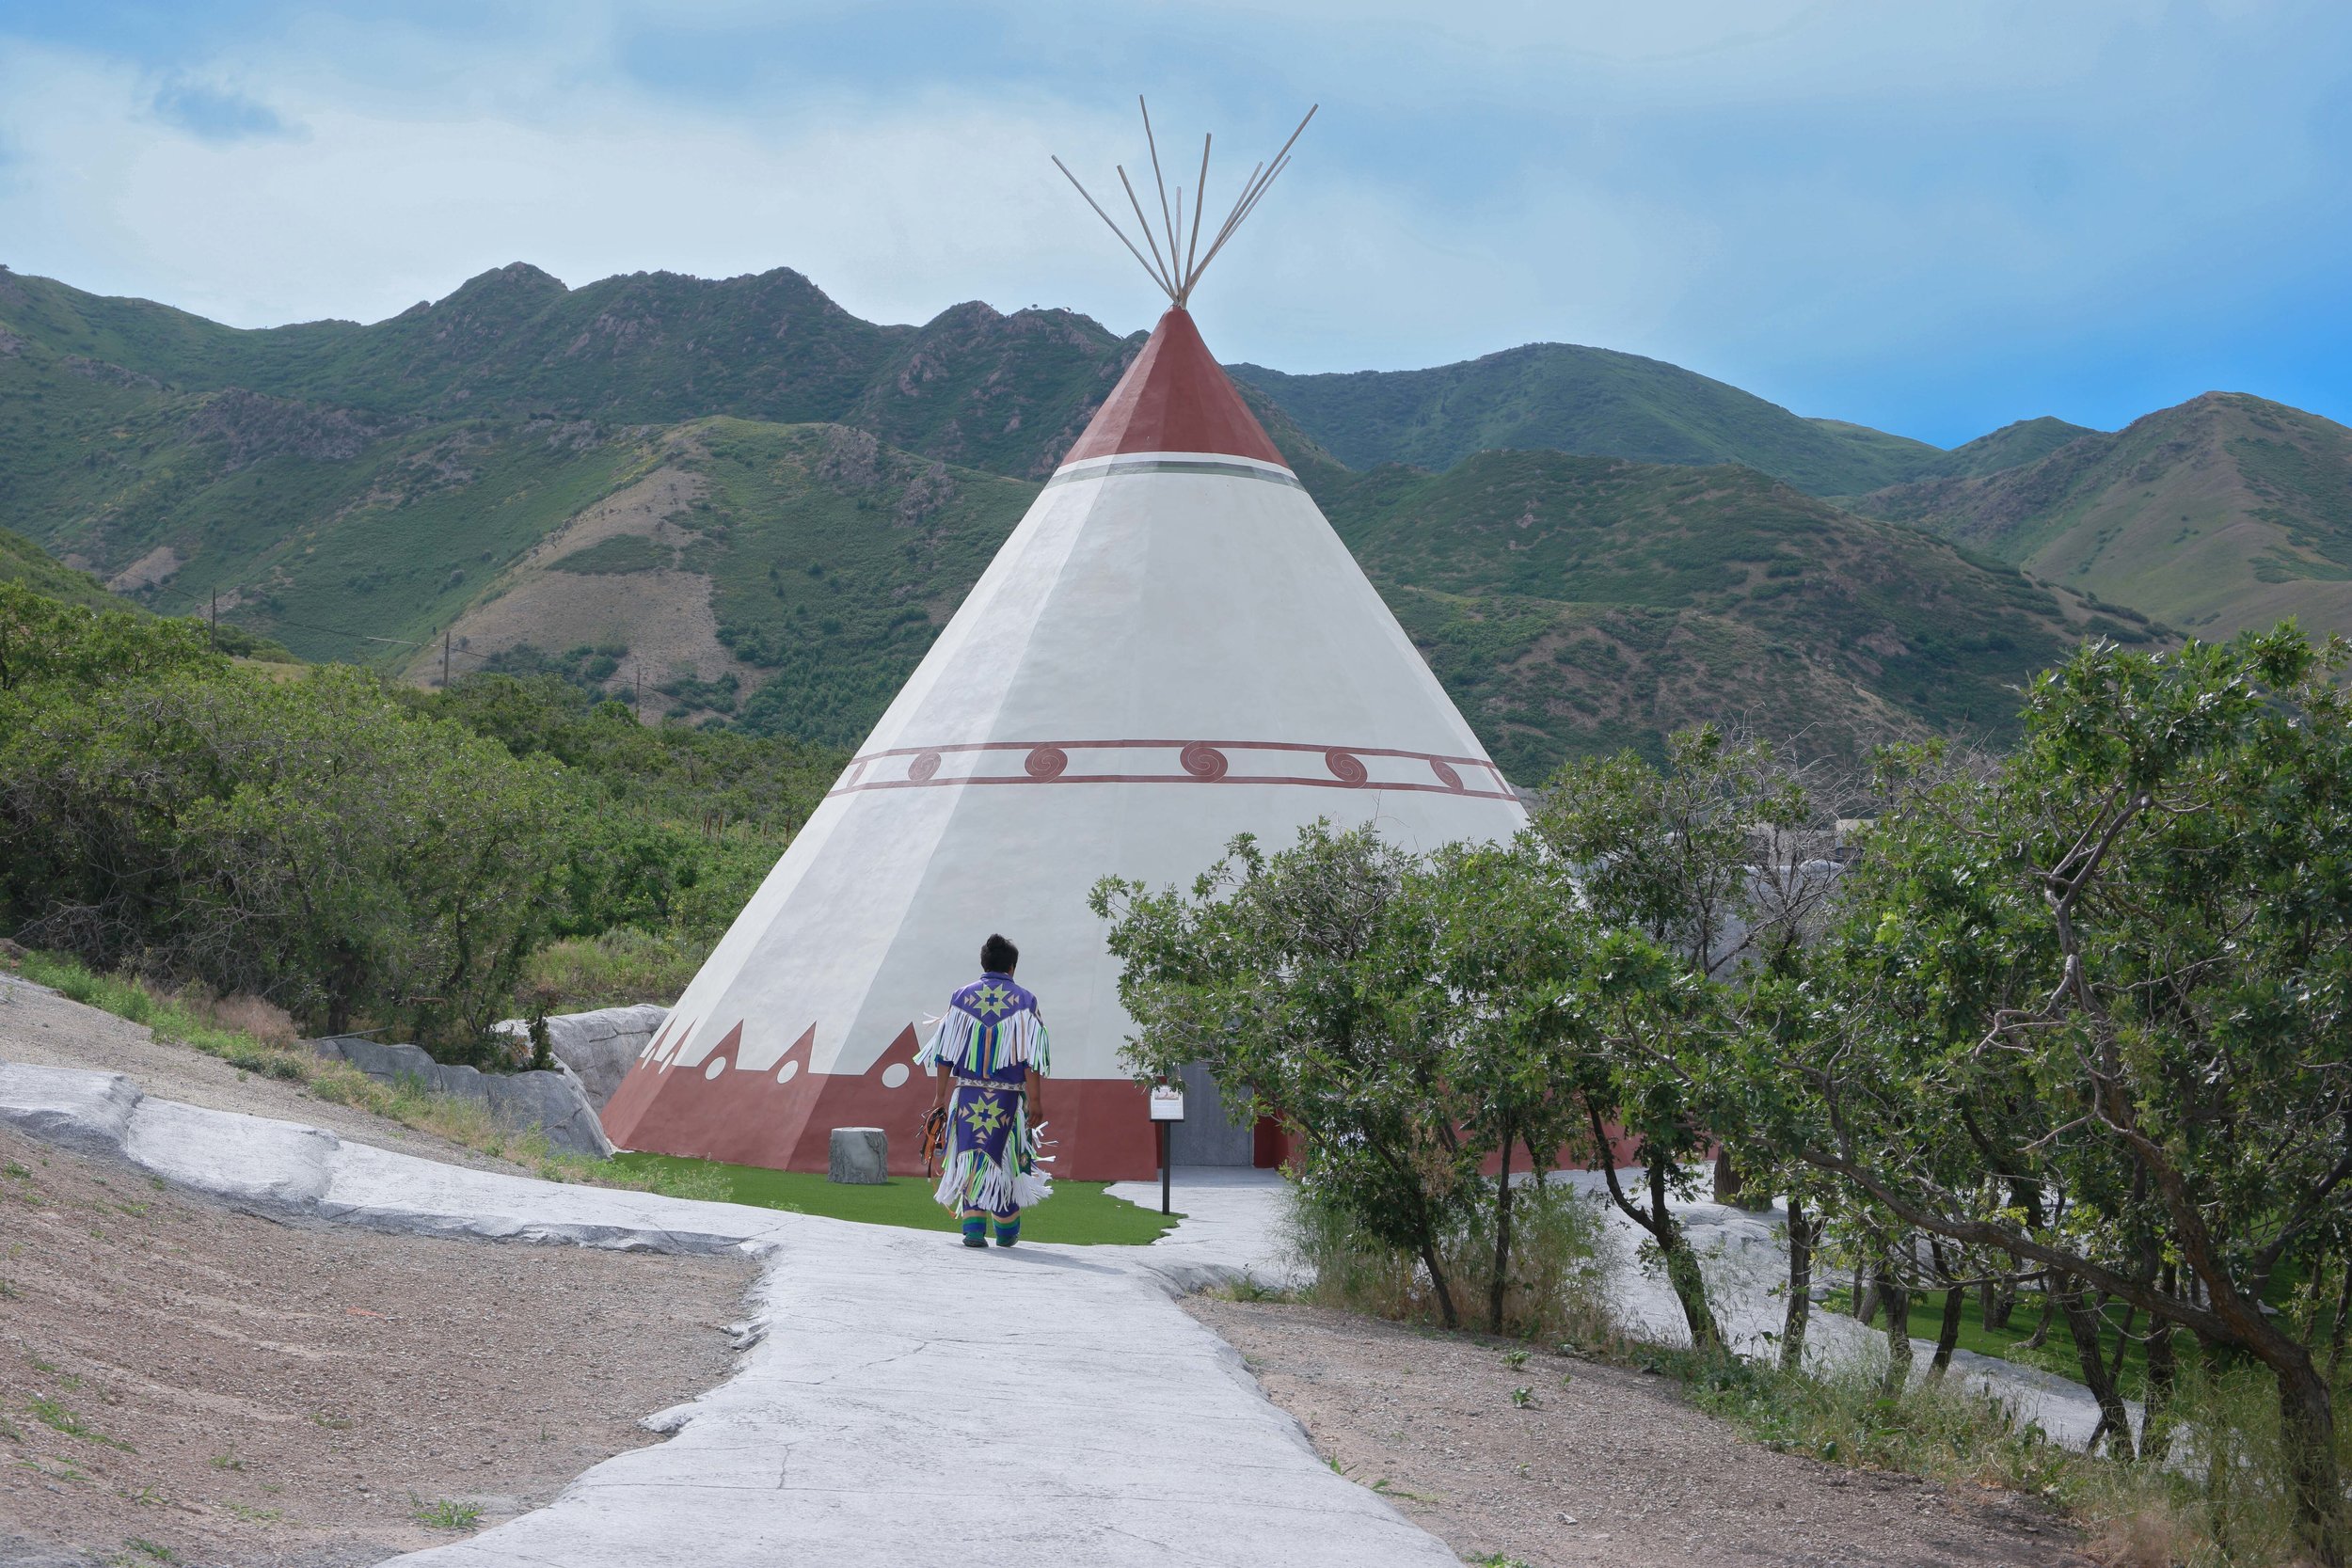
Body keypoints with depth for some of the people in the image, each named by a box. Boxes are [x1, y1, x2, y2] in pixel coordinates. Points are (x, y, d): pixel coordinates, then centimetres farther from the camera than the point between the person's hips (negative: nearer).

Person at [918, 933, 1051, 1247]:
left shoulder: (963, 997, 4)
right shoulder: (1024, 1001, -1)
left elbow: (945, 1051, 2)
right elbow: (1031, 1056, -8)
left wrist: (940, 1093, 7)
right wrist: (1036, 1100, -7)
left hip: (968, 1093, 1)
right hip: (1009, 1095, -1)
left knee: (972, 1156, 2)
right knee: (1005, 1156, 12)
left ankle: (973, 1224, -12)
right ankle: (1006, 1229, 22)